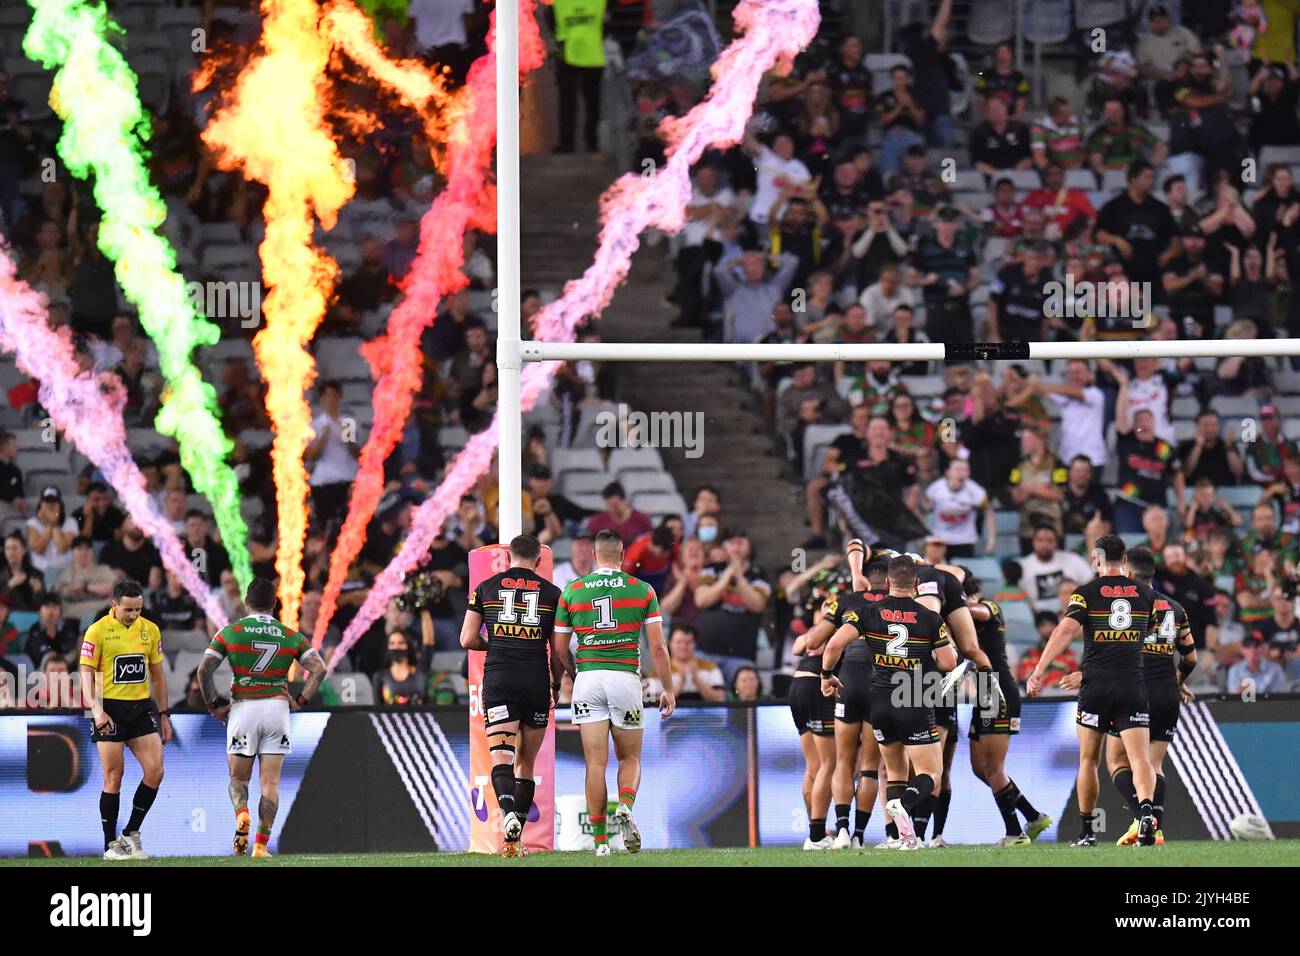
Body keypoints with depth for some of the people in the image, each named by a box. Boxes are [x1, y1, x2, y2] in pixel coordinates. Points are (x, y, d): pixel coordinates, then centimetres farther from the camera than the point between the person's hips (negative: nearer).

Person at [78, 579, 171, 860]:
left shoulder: (150, 630, 8)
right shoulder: (98, 631, -6)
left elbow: (158, 674, 15)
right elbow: (86, 673, -8)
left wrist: (163, 715, 15)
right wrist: (96, 709, -21)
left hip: (142, 708, 4)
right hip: (110, 710, -4)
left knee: (155, 771, -7)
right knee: (113, 778, -3)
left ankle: (131, 834, 8)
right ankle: (110, 845, 6)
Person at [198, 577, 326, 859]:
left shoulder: (230, 632, 0)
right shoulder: (291, 635, 4)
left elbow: (204, 669, -7)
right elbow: (319, 669, -3)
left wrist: (214, 705, 3)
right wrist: (300, 701, 5)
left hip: (243, 709, -1)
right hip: (277, 707, 1)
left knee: (238, 778, 12)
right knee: (270, 782, 5)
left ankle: (242, 814, -19)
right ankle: (262, 845, -4)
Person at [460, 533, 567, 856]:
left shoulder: (486, 588, 7)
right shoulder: (551, 593, 6)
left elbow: (468, 640, 5)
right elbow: (559, 650, 6)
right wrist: (557, 685, 23)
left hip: (498, 680, -1)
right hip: (536, 682, 1)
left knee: (501, 757, -8)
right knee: (526, 763, 11)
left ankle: (508, 813, -36)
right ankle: (515, 840, 10)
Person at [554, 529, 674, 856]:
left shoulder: (572, 592, 5)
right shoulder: (642, 591, 2)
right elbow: (657, 647, 0)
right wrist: (668, 690, 9)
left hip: (587, 679, 1)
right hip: (625, 678, -1)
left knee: (596, 763, 1)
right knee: (630, 759, 13)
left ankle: (600, 839, -4)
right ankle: (625, 807, -17)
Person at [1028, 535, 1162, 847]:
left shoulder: (1086, 593, -1)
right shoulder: (1145, 593, 9)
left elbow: (1066, 631, -14)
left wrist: (1038, 672, -19)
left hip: (1096, 685, -1)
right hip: (1133, 686, 1)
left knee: (1088, 760, 13)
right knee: (1140, 758, -7)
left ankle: (1086, 832, 17)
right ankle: (1146, 810, -34)